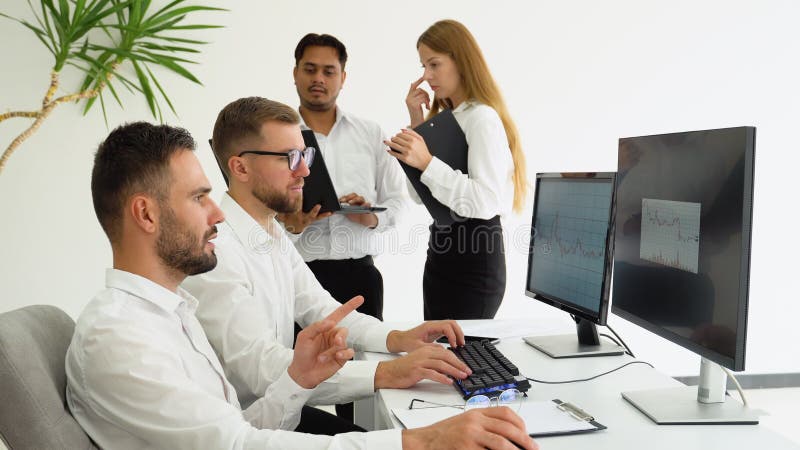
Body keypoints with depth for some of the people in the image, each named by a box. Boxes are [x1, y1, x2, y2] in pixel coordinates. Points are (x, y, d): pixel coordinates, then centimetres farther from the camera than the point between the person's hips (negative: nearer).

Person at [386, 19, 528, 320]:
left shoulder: (483, 118, -14)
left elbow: (486, 202, -24)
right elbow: (420, 194, 10)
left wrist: (427, 162, -29)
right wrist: (417, 124, 5)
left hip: (475, 258, -9)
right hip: (442, 251, 9)